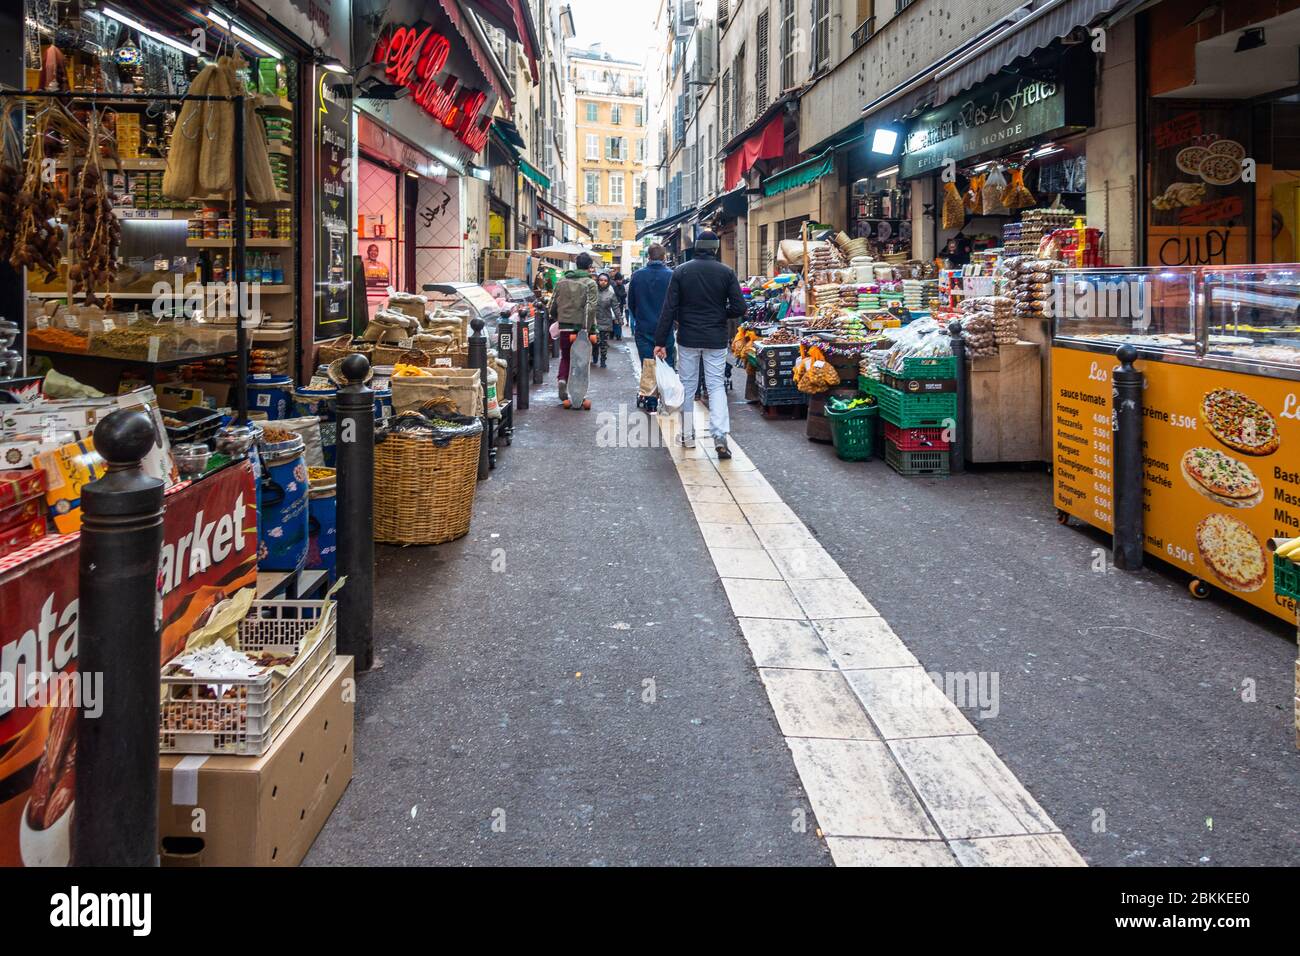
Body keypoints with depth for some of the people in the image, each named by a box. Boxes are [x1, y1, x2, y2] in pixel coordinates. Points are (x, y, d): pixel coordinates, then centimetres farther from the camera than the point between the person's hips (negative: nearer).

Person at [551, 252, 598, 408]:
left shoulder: (562, 282, 8)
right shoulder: (590, 283, -5)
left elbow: (553, 305, 10)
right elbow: (590, 308, -14)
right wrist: (591, 331, -14)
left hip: (564, 327, 3)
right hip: (581, 327, -3)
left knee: (565, 358, 18)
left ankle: (562, 380, -9)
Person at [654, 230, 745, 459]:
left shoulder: (680, 271, -3)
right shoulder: (726, 272, -4)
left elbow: (669, 309, -5)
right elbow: (739, 308, -7)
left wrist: (660, 341, -3)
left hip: (688, 339, 1)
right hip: (716, 340, 0)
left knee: (687, 385, 13)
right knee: (717, 386, 3)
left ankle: (687, 434, 18)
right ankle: (720, 436, -12)